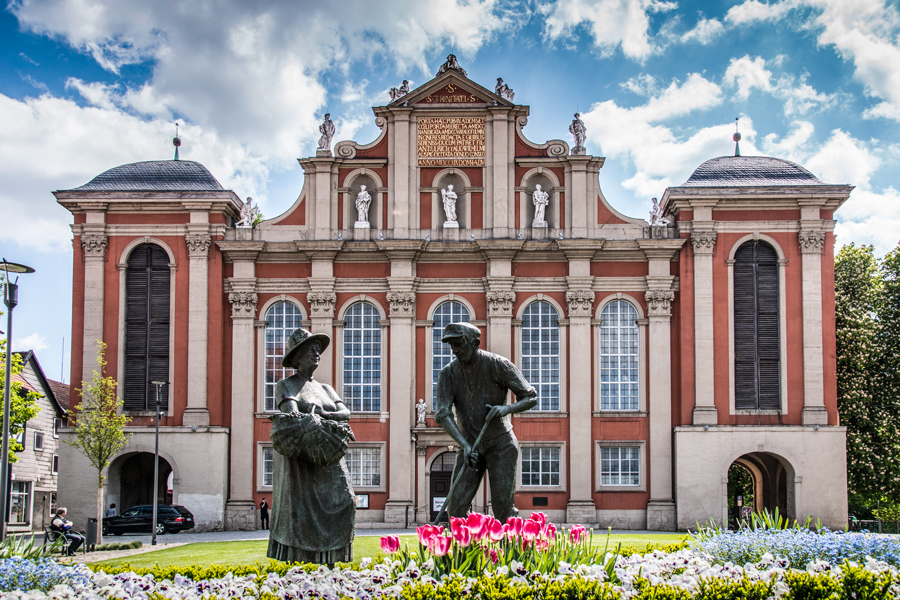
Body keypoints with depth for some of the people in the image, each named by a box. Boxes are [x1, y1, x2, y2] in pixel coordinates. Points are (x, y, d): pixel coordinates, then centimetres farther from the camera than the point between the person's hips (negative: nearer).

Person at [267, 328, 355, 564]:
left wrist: (319, 415, -13)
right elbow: (292, 415, -12)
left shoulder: (326, 389, 23)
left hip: (327, 460, 5)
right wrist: (331, 425, -19)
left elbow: (346, 413, 6)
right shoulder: (285, 386, 6)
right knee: (298, 510, -12)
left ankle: (328, 563, -10)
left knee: (342, 502, -11)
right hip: (298, 457, -5)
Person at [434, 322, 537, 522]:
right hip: (469, 444, 3)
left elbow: (531, 398, -6)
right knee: (456, 507, -5)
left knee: (502, 507, -8)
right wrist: (465, 445, -30)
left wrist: (507, 408, -27)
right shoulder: (448, 374, -5)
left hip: (500, 444, -3)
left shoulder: (498, 365, -11)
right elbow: (442, 414, -16)